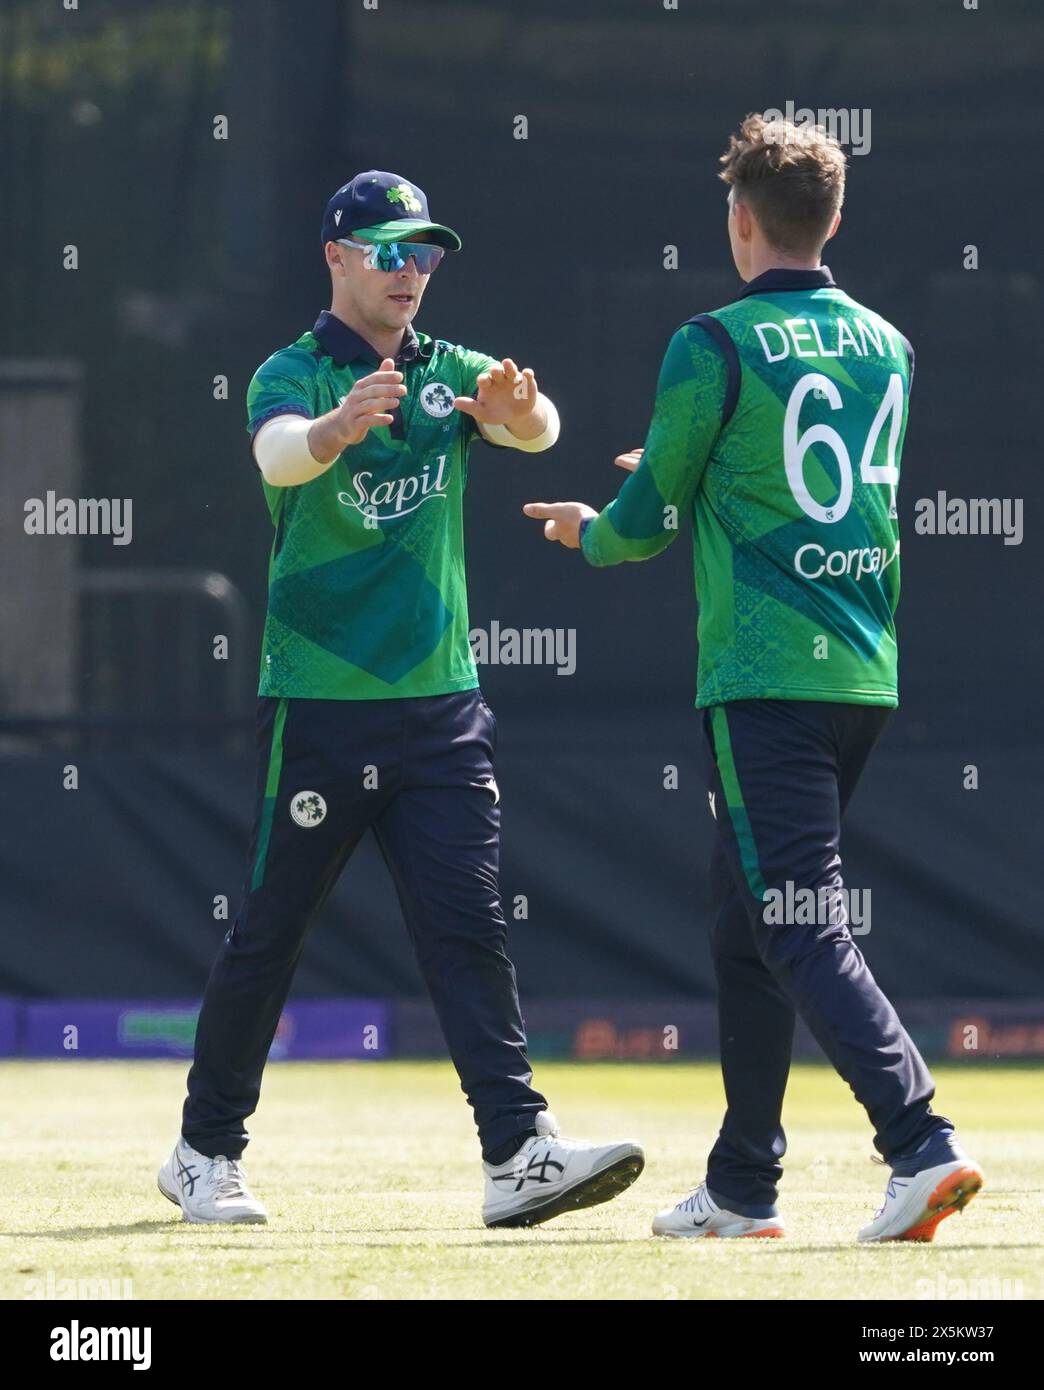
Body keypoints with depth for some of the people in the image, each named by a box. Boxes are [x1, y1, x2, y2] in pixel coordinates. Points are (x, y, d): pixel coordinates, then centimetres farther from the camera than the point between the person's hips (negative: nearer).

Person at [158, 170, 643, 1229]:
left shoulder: (450, 375, 10)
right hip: (318, 702, -4)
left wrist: (517, 414, -35)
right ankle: (206, 1154, 18)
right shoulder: (291, 374, -3)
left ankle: (518, 1153, -13)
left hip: (439, 698, 4)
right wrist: (338, 427, -49)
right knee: (269, 931, 4)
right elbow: (278, 455, -26)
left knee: (468, 925, -5)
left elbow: (535, 429, -10)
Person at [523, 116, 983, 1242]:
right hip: (865, 673, 7)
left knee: (802, 924, -11)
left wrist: (588, 533, 21)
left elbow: (647, 520, -2)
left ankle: (922, 1146, -26)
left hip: (763, 677, -7)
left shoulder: (716, 347, -8)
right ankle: (741, 1188, 20)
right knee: (747, 928, 16)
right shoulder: (885, 348, 12)